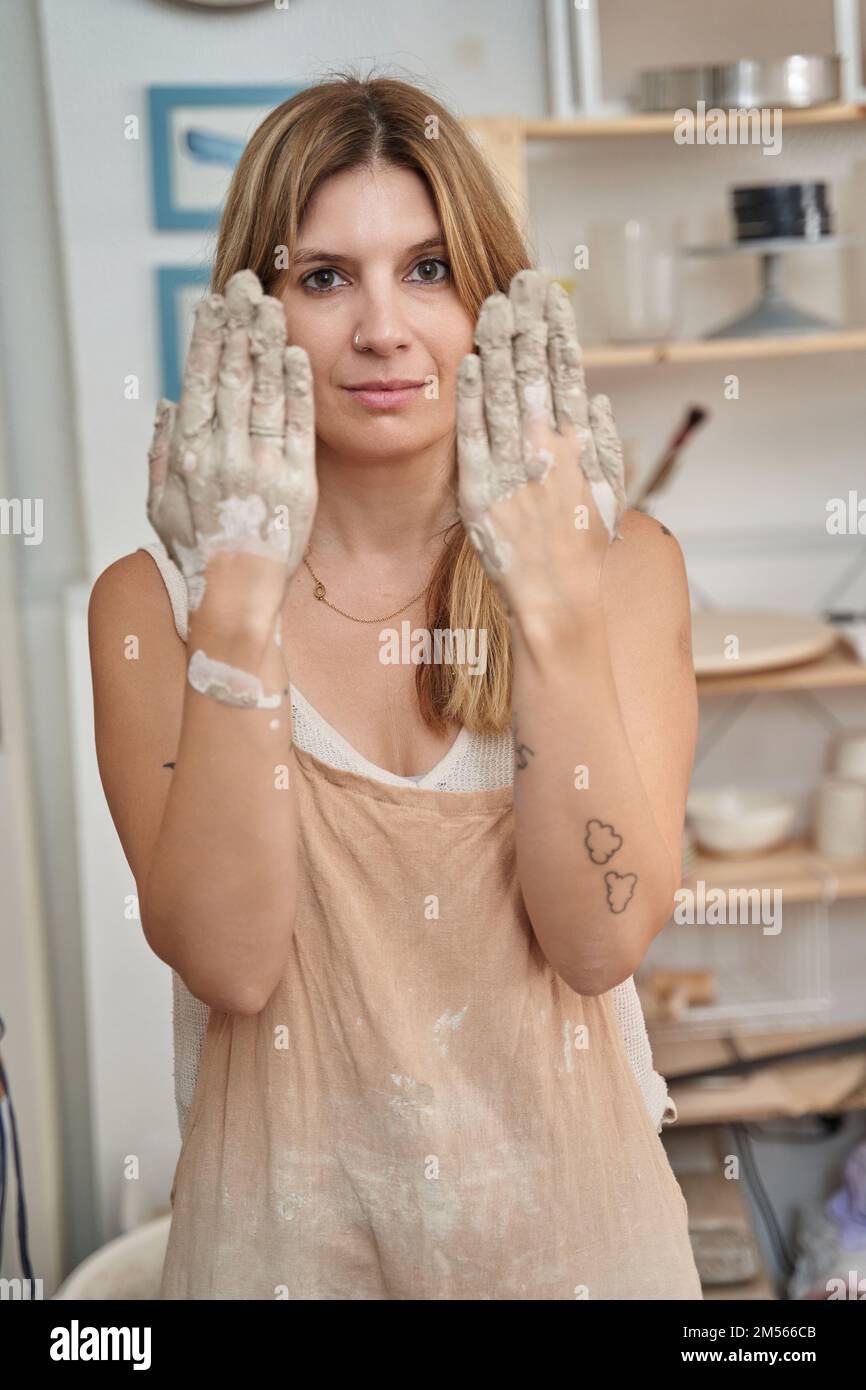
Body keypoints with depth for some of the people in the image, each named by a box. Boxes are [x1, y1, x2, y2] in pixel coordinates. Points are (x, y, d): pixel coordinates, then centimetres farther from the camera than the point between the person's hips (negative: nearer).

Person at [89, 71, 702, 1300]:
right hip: (291, 1216, 0)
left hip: (566, 1198, 1)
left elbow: (602, 941, -16)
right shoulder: (150, 601, -9)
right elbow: (228, 965, -18)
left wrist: (554, 597, -23)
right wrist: (240, 606, -24)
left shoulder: (624, 562, -7)